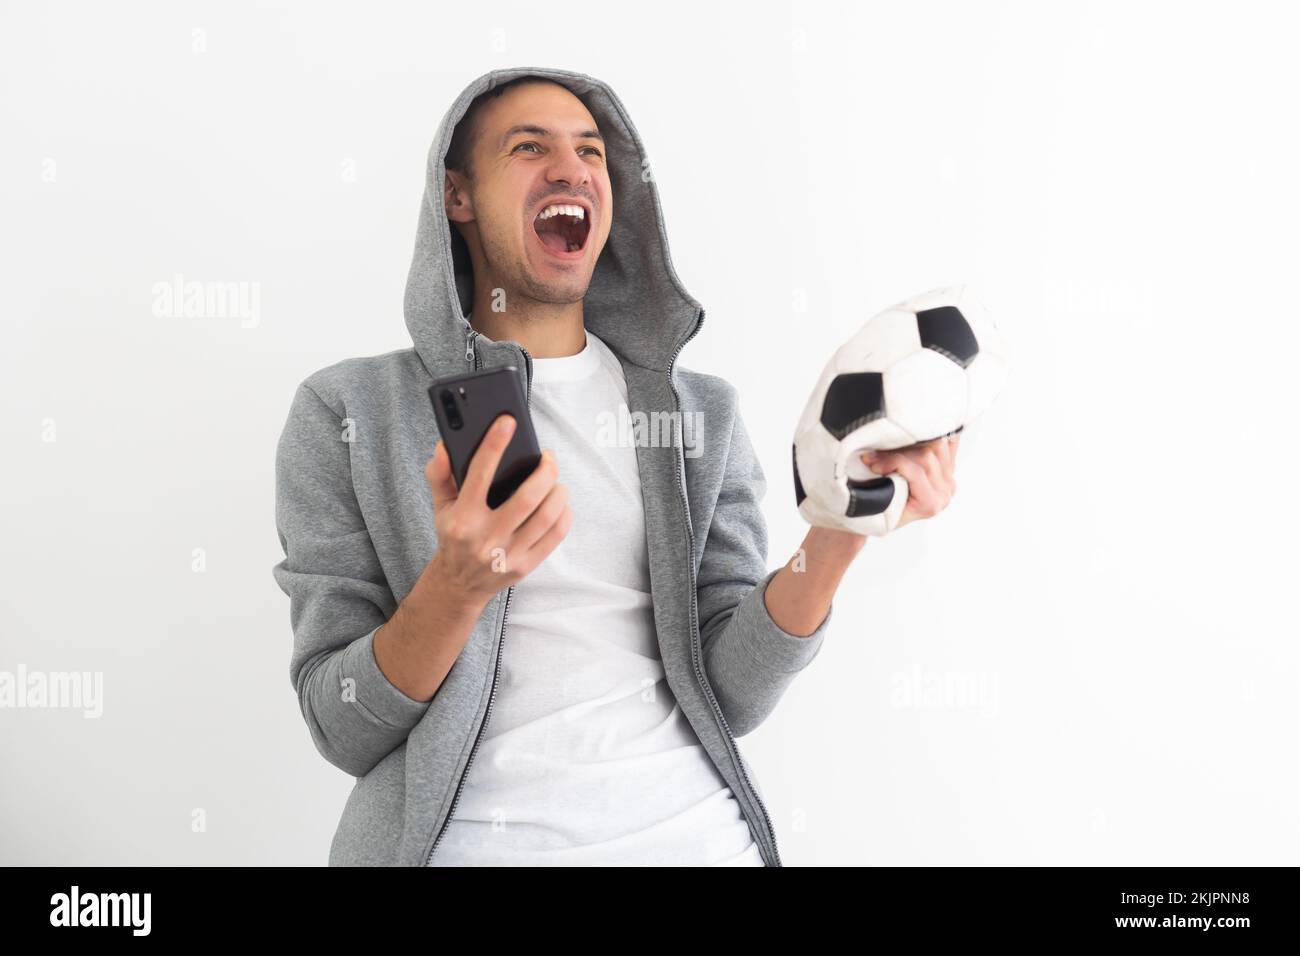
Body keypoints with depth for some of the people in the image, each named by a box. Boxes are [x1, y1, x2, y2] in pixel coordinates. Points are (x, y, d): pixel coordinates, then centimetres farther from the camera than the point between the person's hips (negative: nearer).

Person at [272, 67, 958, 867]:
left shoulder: (703, 413, 2)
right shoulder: (347, 414, -5)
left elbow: (728, 695, -3)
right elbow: (343, 730, -7)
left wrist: (838, 534, -18)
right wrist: (458, 583, -25)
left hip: (690, 831, 2)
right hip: (467, 839, -1)